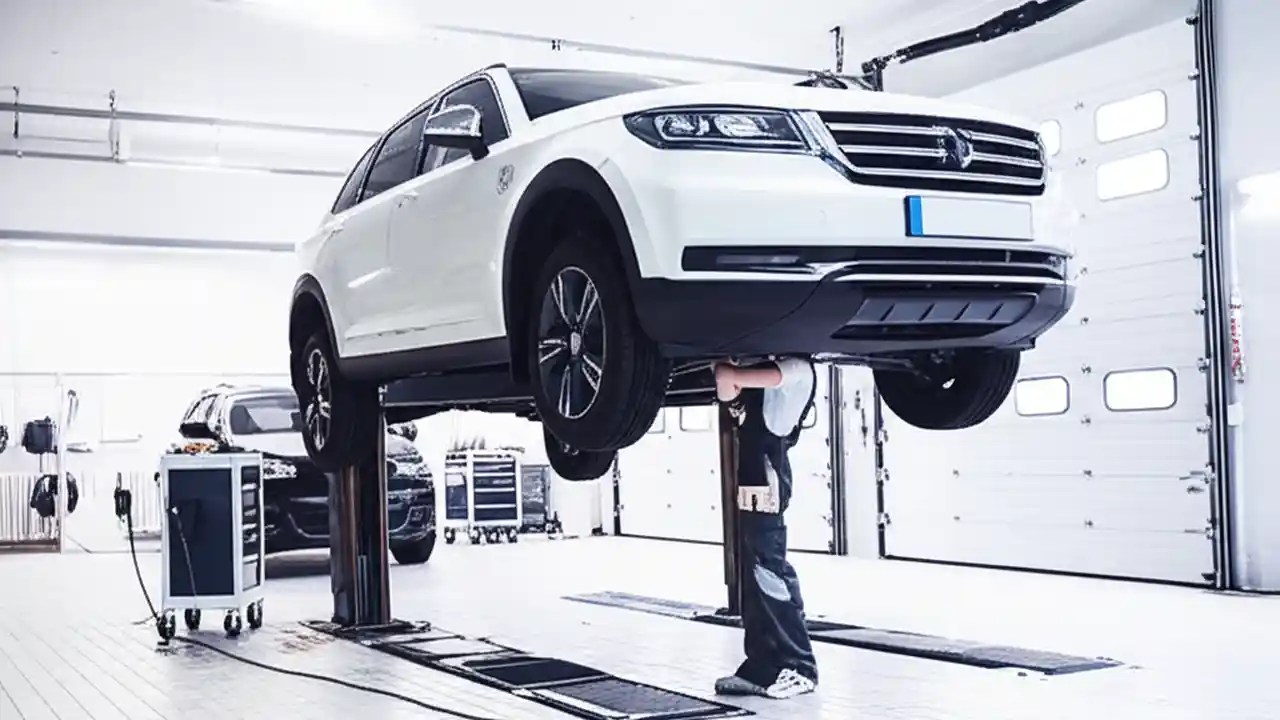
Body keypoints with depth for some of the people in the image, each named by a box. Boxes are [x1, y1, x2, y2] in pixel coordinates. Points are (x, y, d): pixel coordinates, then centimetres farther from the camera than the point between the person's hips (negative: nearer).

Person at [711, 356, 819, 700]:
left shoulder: (798, 368, -9)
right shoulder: (772, 364, 20)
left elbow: (731, 378, -19)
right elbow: (728, 393, 20)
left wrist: (724, 368, 0)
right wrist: (725, 370, 7)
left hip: (766, 473, -9)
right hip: (750, 476, 9)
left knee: (768, 571, -8)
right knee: (753, 576, 8)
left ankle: (798, 667, -3)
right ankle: (763, 665, 11)